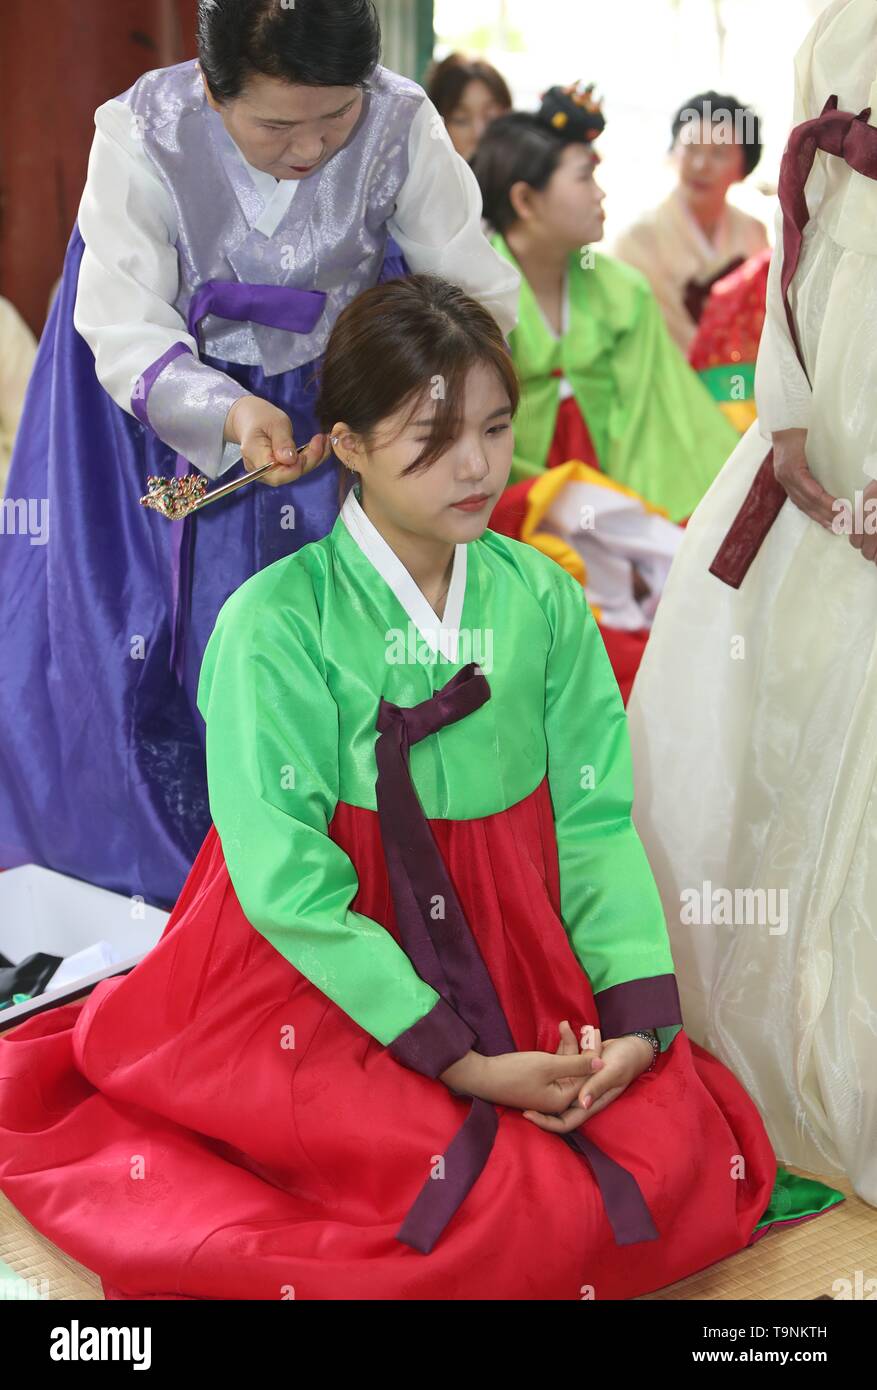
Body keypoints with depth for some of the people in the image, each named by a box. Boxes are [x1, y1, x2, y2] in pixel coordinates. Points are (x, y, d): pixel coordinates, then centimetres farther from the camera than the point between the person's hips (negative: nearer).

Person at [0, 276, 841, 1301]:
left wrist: (639, 1014, -14)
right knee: (525, 1213, -19)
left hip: (516, 959, 5)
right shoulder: (277, 621, -14)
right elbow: (285, 879, -16)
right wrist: (455, 1058, -19)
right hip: (326, 976, -4)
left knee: (682, 1163, -11)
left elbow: (595, 819, -1)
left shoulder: (541, 598, -1)